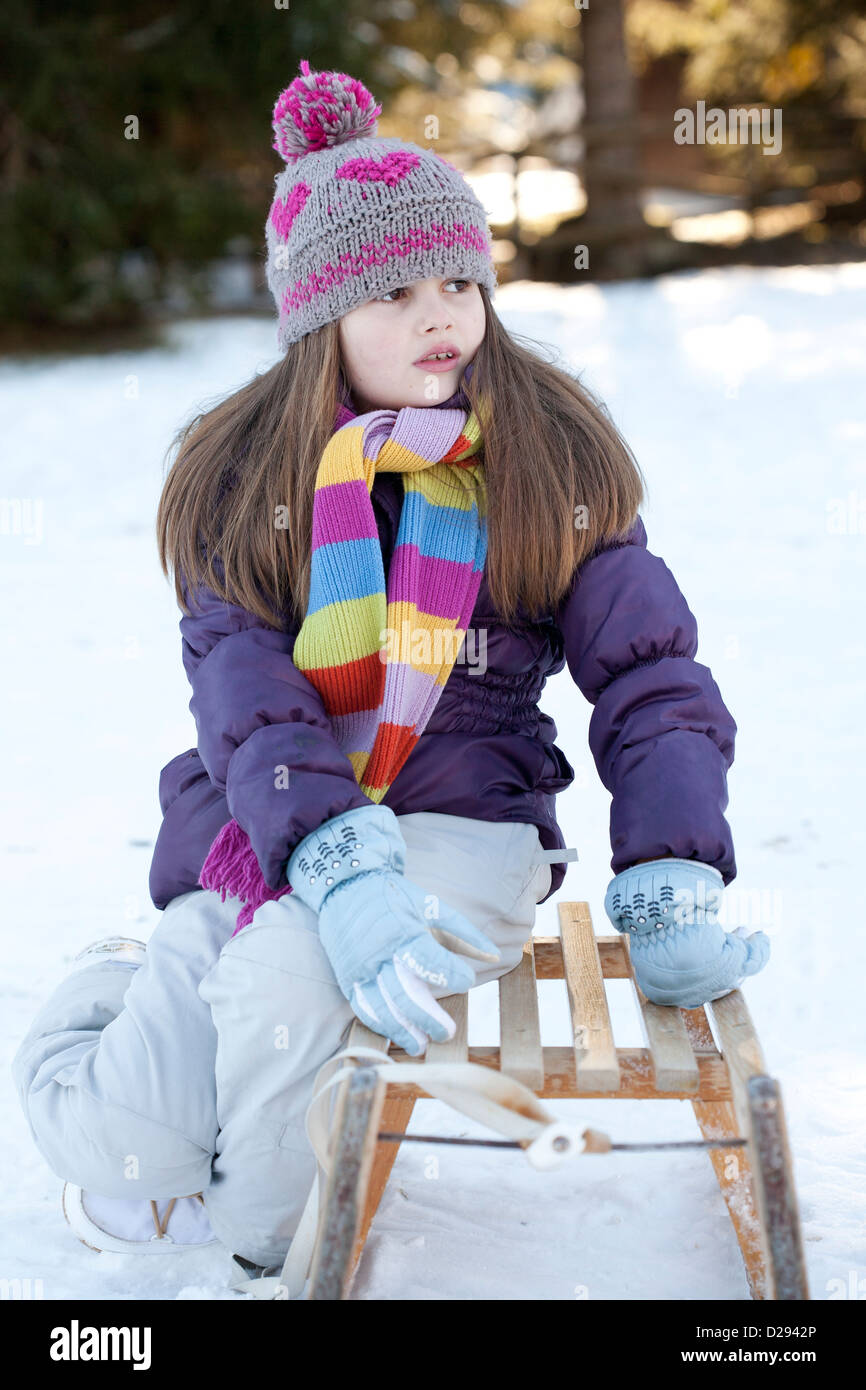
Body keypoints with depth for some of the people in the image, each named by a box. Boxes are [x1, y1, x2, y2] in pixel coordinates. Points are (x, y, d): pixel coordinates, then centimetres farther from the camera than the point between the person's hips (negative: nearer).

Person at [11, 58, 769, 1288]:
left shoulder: (555, 461, 0)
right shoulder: (244, 477, 0)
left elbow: (652, 675, -5)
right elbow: (247, 694, -14)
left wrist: (671, 893, -20)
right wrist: (344, 879, -33)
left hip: (461, 824, 0)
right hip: (259, 827, 1)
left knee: (282, 972, -34)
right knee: (121, 1150, -18)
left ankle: (268, 1238, 0)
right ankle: (118, 987, 20)